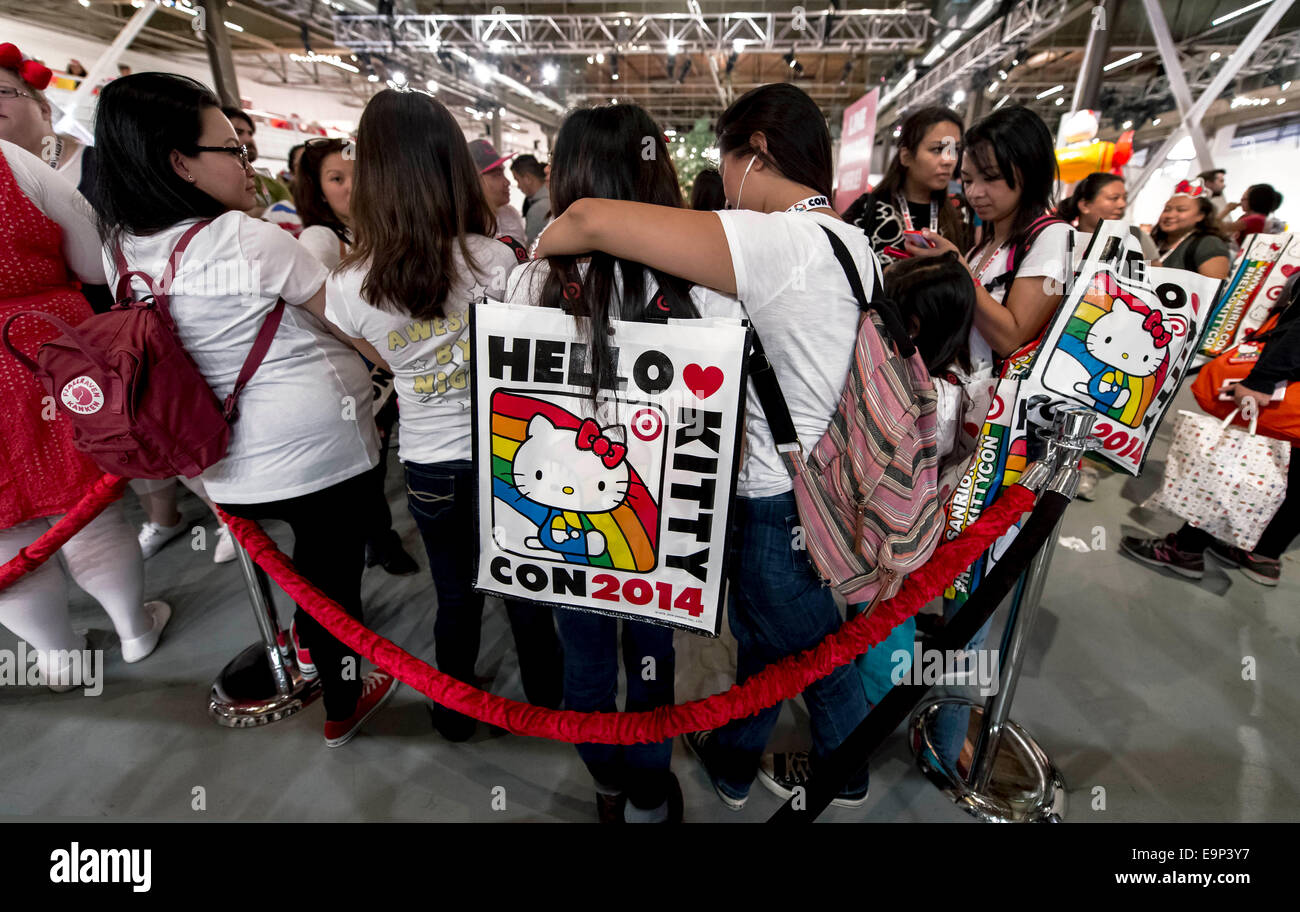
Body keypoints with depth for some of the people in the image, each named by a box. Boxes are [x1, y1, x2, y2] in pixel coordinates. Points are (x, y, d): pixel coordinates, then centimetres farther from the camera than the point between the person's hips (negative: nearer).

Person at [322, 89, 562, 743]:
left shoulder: (349, 287, -12)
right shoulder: (495, 260, -18)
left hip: (429, 466, 1)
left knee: (456, 597, 22)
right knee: (527, 591, 20)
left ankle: (454, 715, 44)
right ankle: (547, 701, 43)